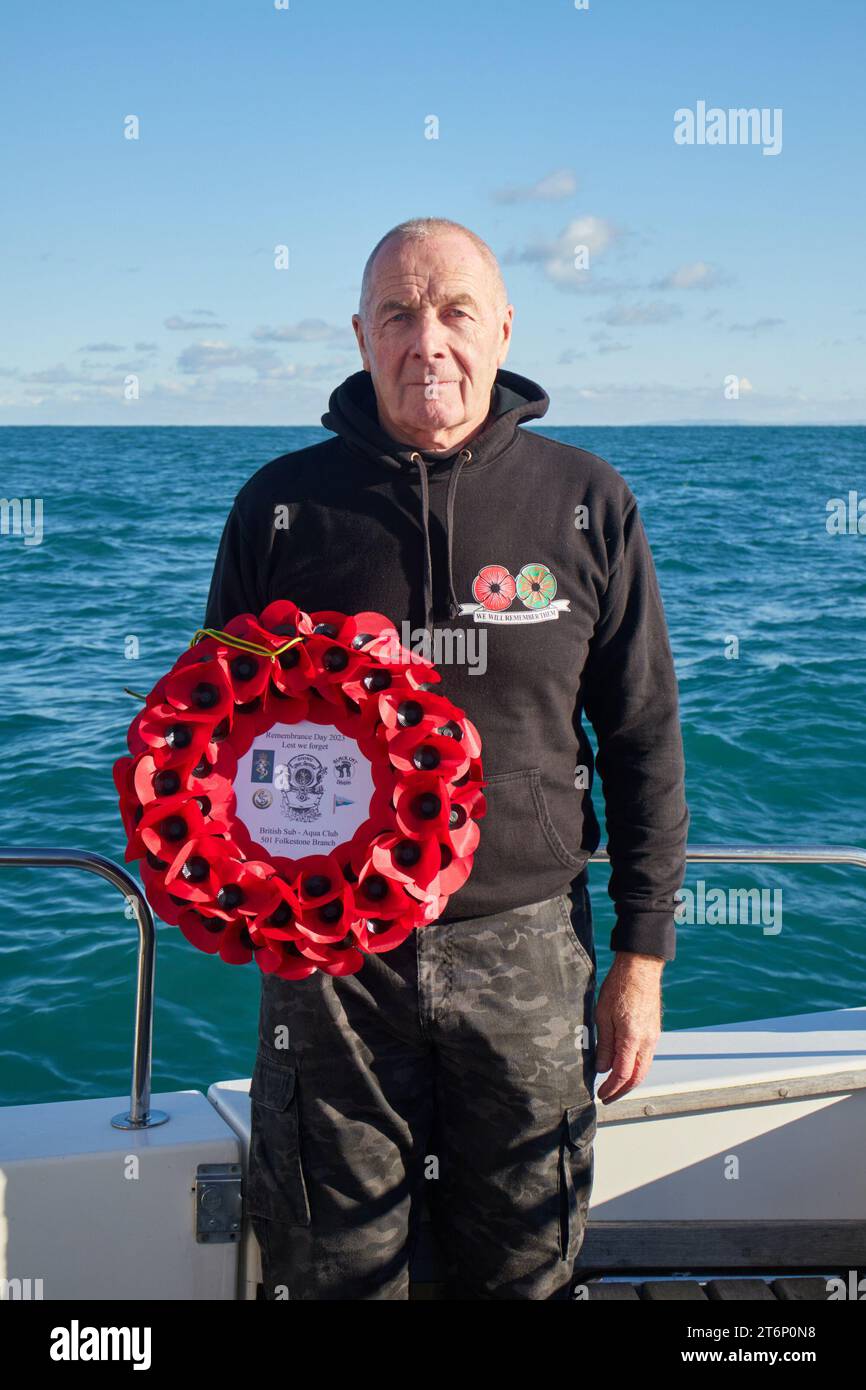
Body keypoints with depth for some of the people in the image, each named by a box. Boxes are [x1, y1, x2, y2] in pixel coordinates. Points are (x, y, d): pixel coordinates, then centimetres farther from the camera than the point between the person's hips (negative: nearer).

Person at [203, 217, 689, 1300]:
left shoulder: (588, 504, 0)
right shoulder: (282, 502, 0)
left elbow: (643, 741, 4)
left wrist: (642, 954, 3)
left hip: (525, 939, 0)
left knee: (524, 1266, 16)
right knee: (328, 1267, 13)